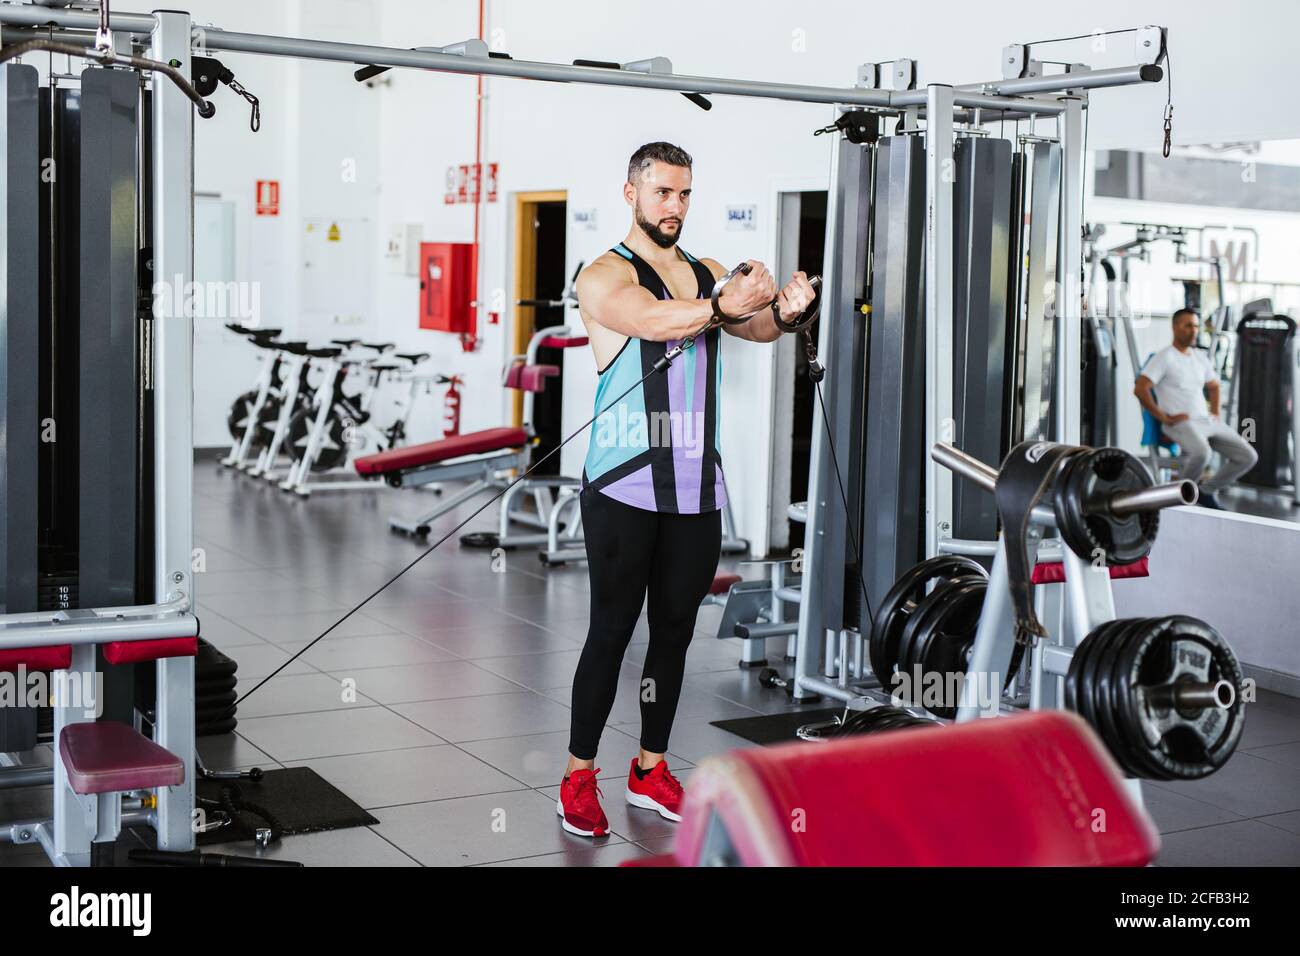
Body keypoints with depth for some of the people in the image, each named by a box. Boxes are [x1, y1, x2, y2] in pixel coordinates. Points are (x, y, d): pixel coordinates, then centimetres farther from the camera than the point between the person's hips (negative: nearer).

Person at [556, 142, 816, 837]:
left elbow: (756, 327, 1)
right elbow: (654, 319, -24)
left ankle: (650, 770, 24)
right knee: (612, 630, -2)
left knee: (675, 630, 11)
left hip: (697, 488, 6)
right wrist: (726, 304, -37)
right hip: (624, 487, -5)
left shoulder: (708, 273, 15)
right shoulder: (604, 276, -5)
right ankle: (579, 776, 9)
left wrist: (783, 311, -21)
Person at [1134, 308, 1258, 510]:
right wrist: (1164, 418, -15)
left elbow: (1213, 385, 34)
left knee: (1248, 457, -5)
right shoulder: (1164, 357, -6)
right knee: (1201, 452, -39)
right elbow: (1140, 389, -16)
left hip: (1207, 421, 8)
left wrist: (1215, 413, 17)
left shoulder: (1199, 357, 17)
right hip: (1181, 423, -7)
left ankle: (1207, 491, 12)